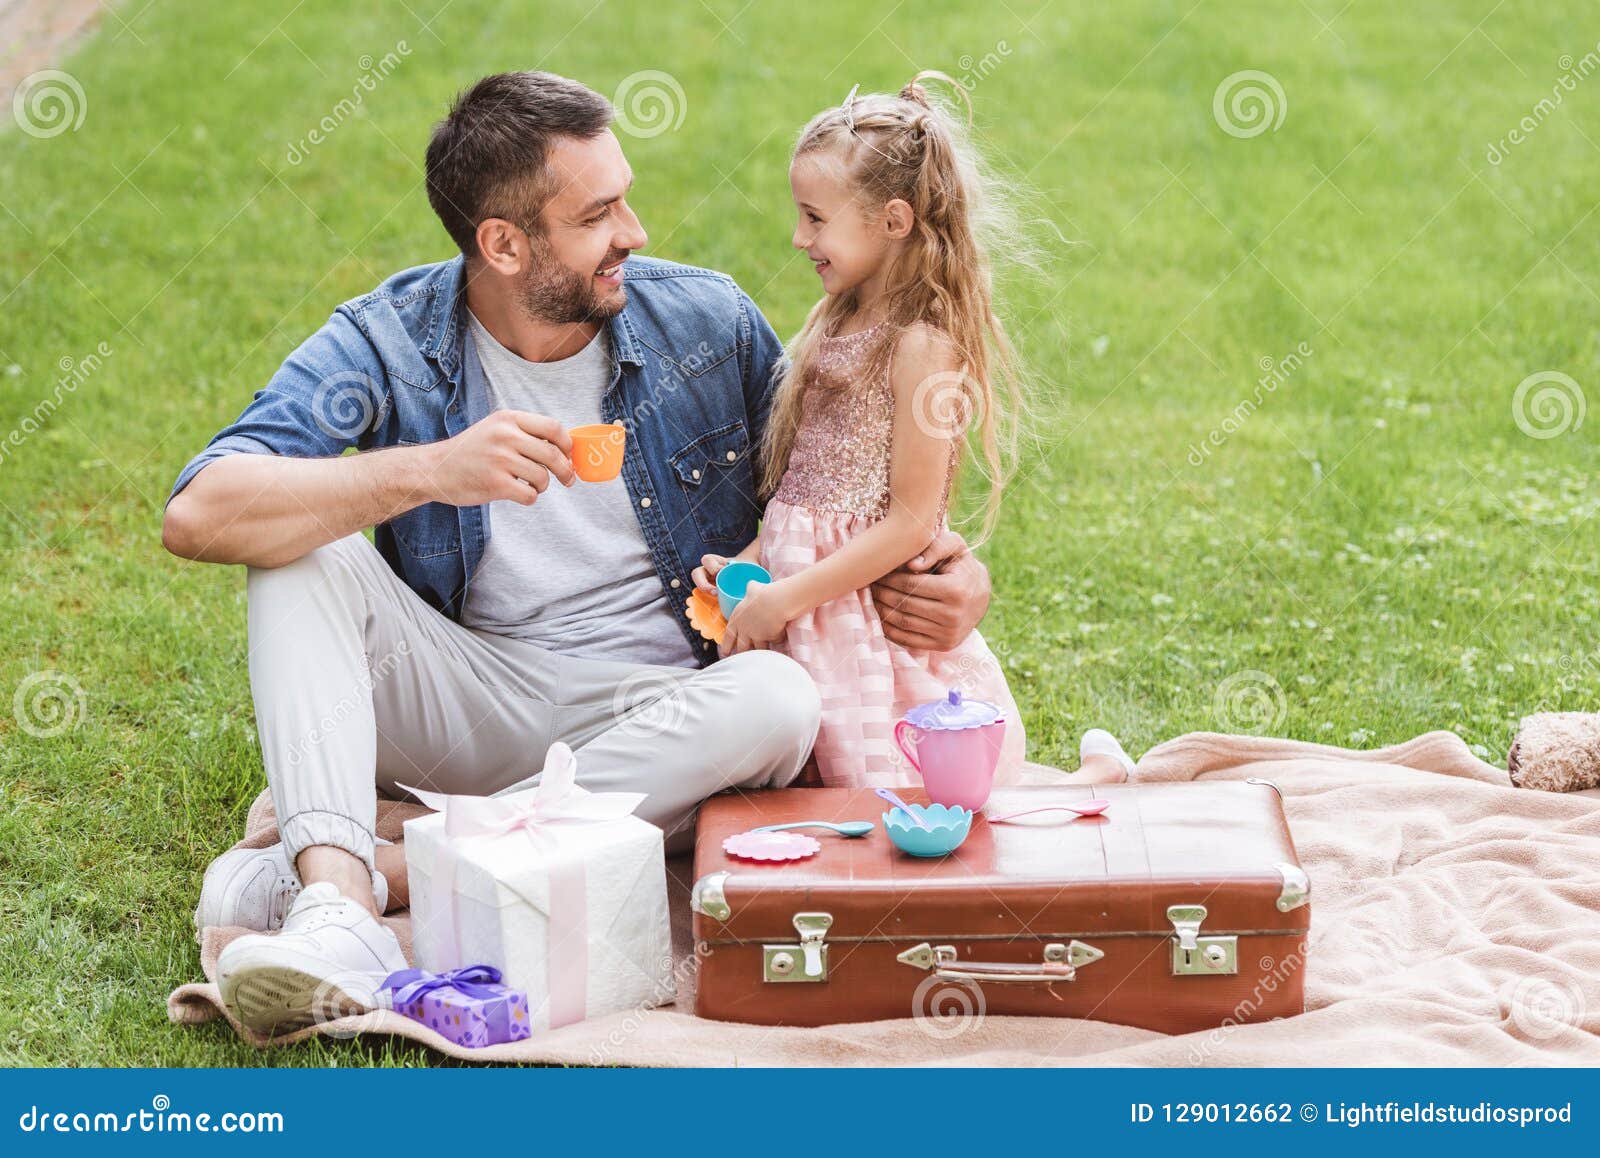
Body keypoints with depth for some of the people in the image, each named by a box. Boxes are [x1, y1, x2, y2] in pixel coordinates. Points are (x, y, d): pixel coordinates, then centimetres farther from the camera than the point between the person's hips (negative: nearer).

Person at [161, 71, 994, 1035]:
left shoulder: (706, 322, -1)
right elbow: (197, 515, -21)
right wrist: (426, 472, -34)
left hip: (658, 728, 1)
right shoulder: (390, 346, -7)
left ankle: (381, 868, -33)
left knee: (780, 698, -32)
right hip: (463, 705, 0)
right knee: (307, 543, -21)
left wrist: (947, 568, -9)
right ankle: (335, 907, -41)